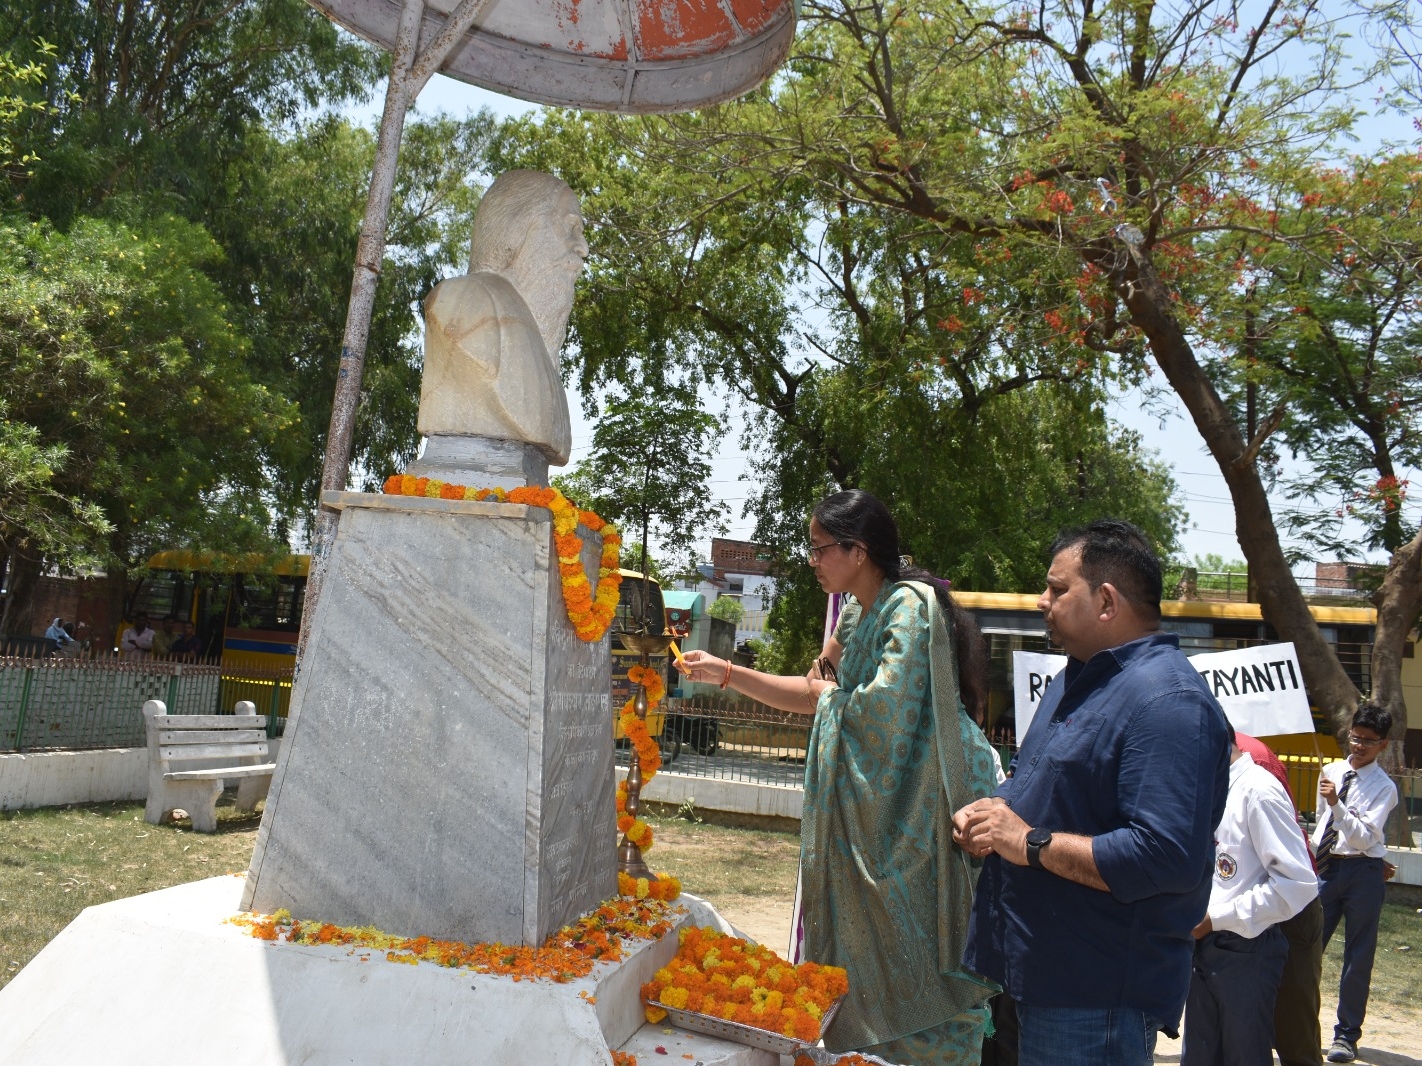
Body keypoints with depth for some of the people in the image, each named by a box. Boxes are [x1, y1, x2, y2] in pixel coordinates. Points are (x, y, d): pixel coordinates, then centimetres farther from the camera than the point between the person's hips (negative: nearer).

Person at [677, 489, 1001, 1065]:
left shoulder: (908, 604, -18)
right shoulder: (856, 614, 10)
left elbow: (883, 704, -26)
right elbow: (813, 696, 15)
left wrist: (833, 695, -4)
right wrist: (725, 672, 9)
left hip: (922, 802, -9)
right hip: (876, 802, 9)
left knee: (911, 958, 1)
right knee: (863, 947, 15)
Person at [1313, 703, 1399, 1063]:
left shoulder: (1384, 787, -8)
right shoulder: (1330, 772, 7)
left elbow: (1364, 837, -18)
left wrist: (1337, 804, -29)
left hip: (1362, 872, -4)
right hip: (1325, 867, 4)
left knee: (1358, 957, 5)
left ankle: (1347, 1035, 18)